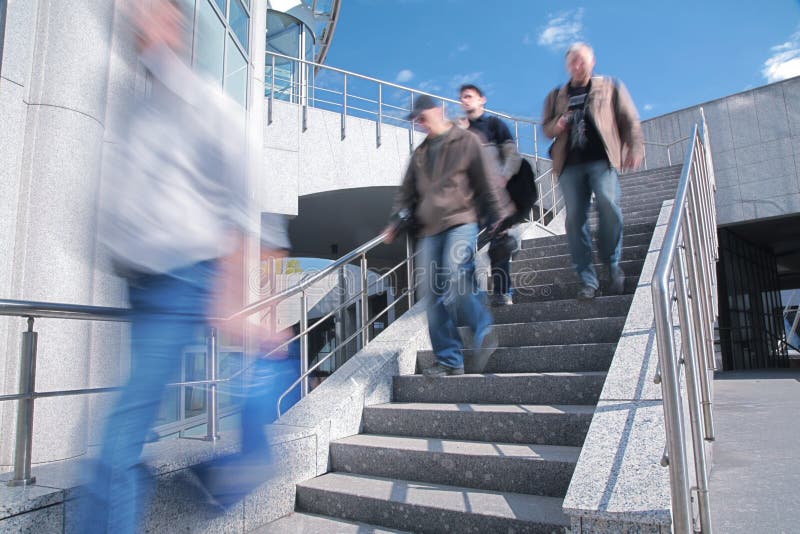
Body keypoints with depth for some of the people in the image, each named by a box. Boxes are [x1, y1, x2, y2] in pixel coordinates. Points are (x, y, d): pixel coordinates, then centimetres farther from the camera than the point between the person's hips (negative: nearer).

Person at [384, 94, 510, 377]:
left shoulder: (466, 141, 7)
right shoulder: (420, 152, 23)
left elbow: (484, 184, 6)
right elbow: (407, 190, 23)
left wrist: (499, 216, 3)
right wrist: (396, 221, 9)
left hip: (460, 222, -5)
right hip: (428, 229, 6)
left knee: (457, 278, -26)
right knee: (433, 296, -1)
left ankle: (483, 335, -6)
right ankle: (449, 359, 6)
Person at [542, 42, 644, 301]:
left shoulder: (610, 86, 19)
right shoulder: (556, 96, 23)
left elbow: (629, 120, 13)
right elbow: (545, 127, 23)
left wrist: (635, 147, 0)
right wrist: (556, 126, 0)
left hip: (602, 159, -2)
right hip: (570, 163, 2)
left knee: (608, 205, -22)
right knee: (575, 218, -7)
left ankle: (613, 265, -2)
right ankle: (587, 280, -3)